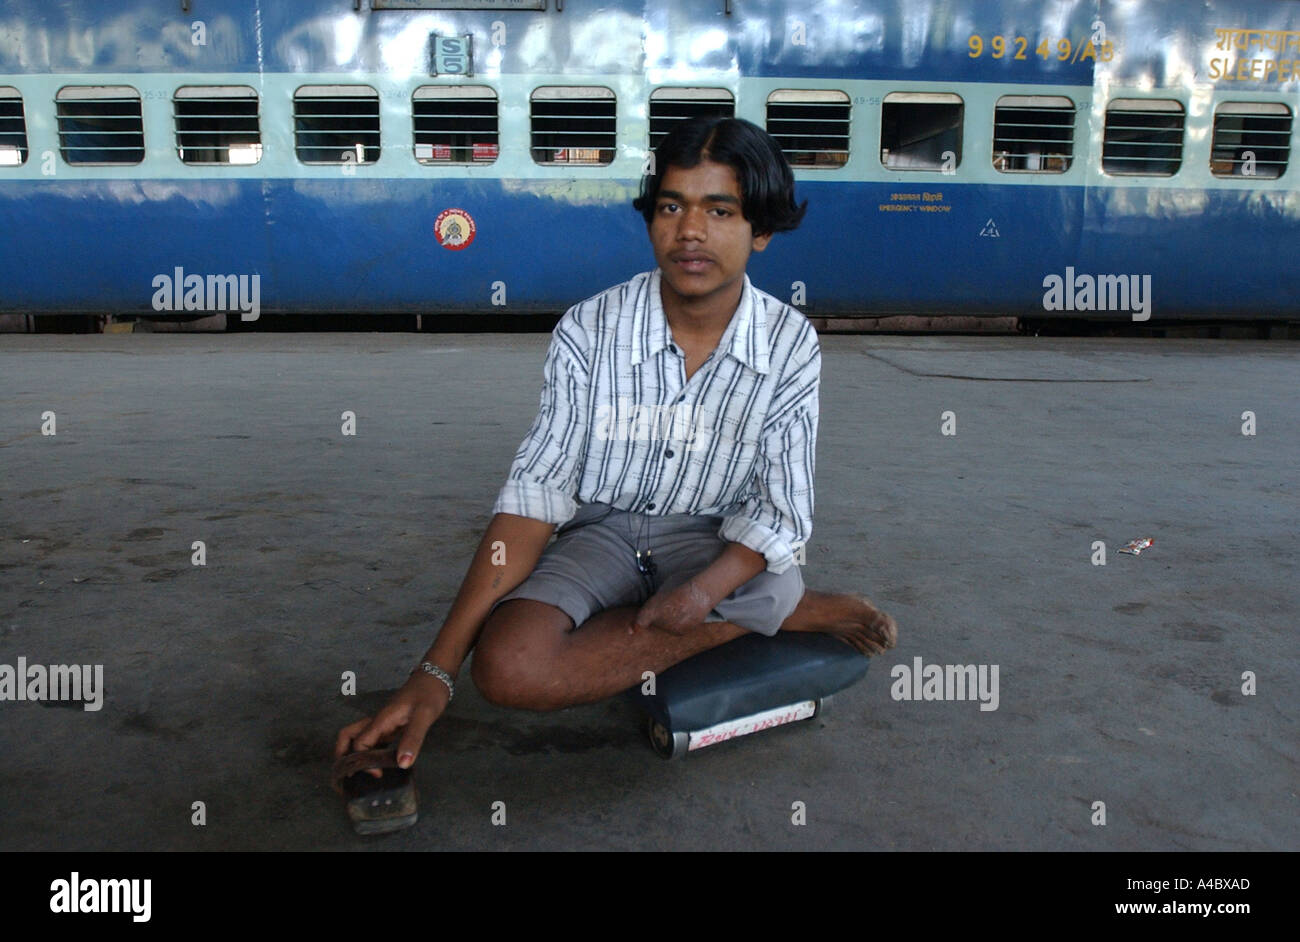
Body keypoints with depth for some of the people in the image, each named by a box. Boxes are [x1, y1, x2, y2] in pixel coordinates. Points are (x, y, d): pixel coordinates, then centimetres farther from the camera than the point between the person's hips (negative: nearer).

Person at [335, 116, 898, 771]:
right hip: (601, 537, 2)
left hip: (714, 544, -2)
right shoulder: (589, 331, -13)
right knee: (507, 666, -30)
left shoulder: (790, 345, -10)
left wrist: (700, 592, -30)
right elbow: (534, 496, -16)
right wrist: (436, 671, -24)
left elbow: (781, 510, -8)